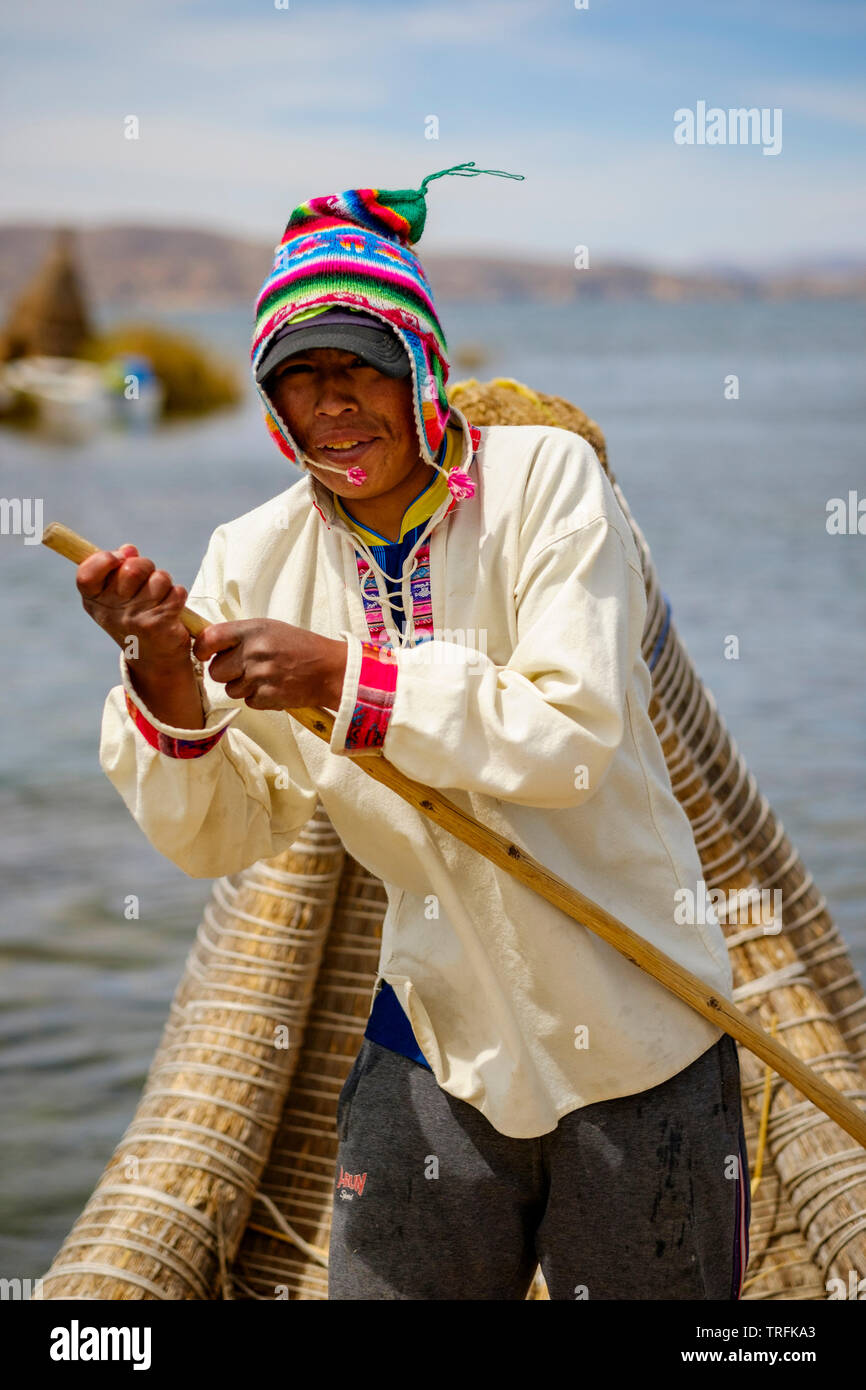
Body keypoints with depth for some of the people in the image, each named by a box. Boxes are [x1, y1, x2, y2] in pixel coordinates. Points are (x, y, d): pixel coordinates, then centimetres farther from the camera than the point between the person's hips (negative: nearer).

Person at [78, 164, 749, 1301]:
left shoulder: (543, 476, -9)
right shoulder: (256, 558, 0)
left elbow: (574, 734, -20)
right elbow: (220, 837, -2)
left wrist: (348, 678, -28)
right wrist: (163, 678, -20)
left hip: (635, 1044, -2)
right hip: (435, 1044, 3)